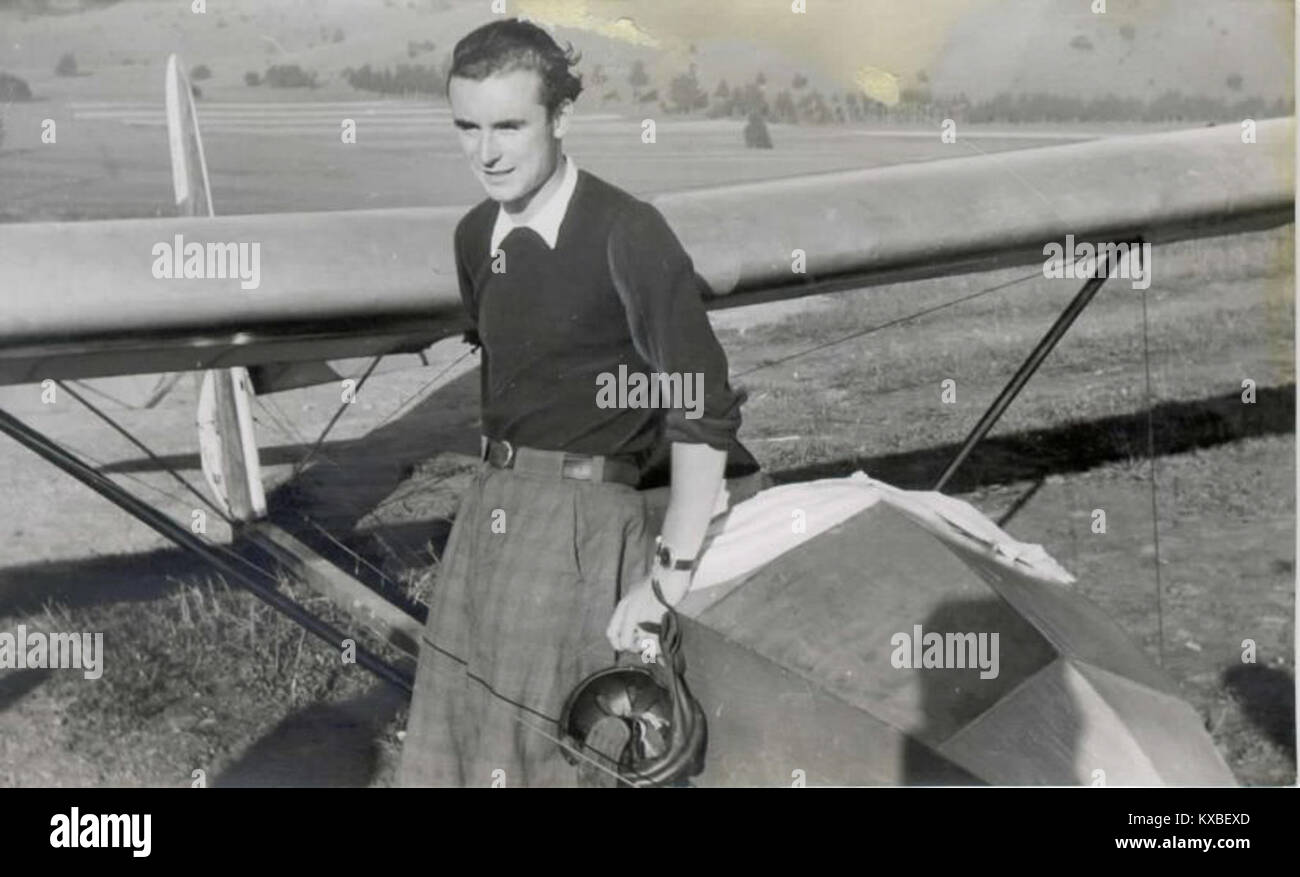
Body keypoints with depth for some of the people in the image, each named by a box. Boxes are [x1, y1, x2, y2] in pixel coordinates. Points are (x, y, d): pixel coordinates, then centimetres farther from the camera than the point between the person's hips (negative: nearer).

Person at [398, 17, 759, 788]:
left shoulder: (627, 233, -15)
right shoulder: (475, 237, 7)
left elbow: (703, 411, -17)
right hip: (488, 511, 7)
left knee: (555, 754, 0)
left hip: (584, 524, -7)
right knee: (454, 739, 14)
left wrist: (669, 575, -16)